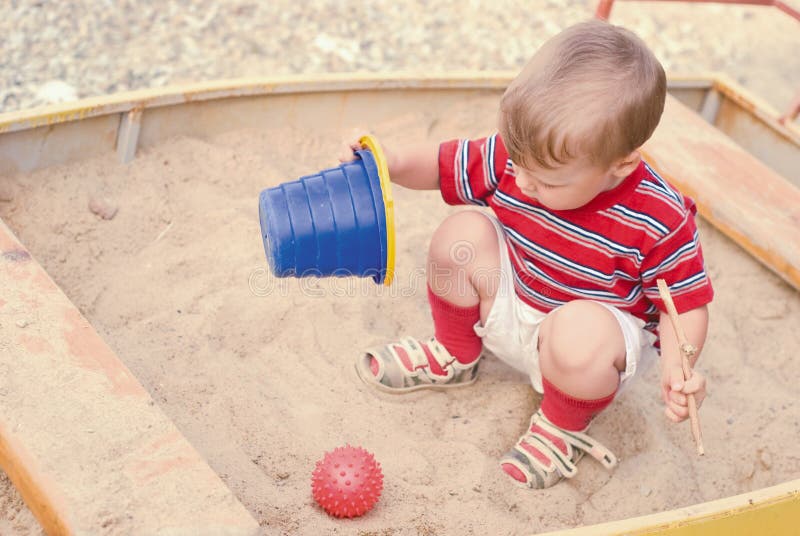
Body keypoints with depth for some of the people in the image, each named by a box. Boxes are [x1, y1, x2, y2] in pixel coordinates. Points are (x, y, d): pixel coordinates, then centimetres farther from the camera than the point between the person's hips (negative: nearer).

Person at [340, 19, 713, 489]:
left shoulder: (659, 222, -29)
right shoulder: (518, 156, -18)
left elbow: (688, 301, -18)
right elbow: (443, 165, -5)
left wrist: (677, 370, -35)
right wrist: (390, 164, -25)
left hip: (597, 333, -5)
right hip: (513, 314, 5)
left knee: (579, 336, -40)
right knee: (462, 235, -16)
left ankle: (563, 428, -4)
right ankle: (454, 357, 10)